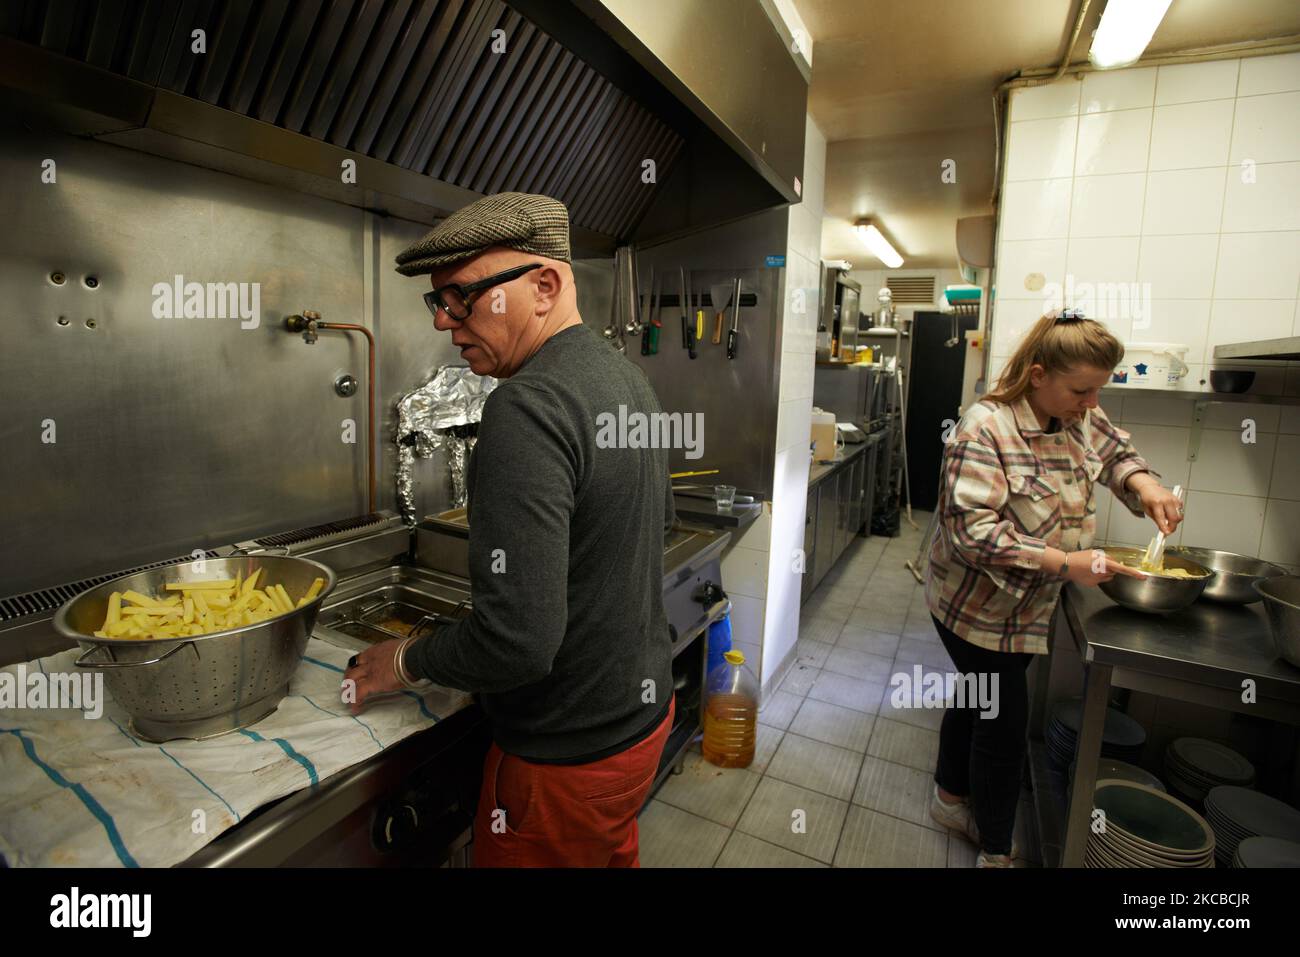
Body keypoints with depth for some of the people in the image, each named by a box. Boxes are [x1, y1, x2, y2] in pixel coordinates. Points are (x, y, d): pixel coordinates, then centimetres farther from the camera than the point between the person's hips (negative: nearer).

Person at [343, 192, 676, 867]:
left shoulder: (527, 408, -28)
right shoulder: (628, 377, 2)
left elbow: (517, 641, -31)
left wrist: (407, 661, -12)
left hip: (568, 755, -8)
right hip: (645, 707, 9)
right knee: (614, 854, 30)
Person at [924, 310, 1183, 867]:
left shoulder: (1081, 418, -2)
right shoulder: (986, 429, -26)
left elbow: (1116, 453, 18)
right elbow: (971, 530, -31)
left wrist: (1144, 484, -3)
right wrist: (1064, 563, -32)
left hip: (1030, 606, 8)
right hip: (979, 608, -8)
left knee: (979, 702, 23)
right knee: (1005, 723, 4)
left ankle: (951, 797, 46)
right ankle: (995, 853, 26)